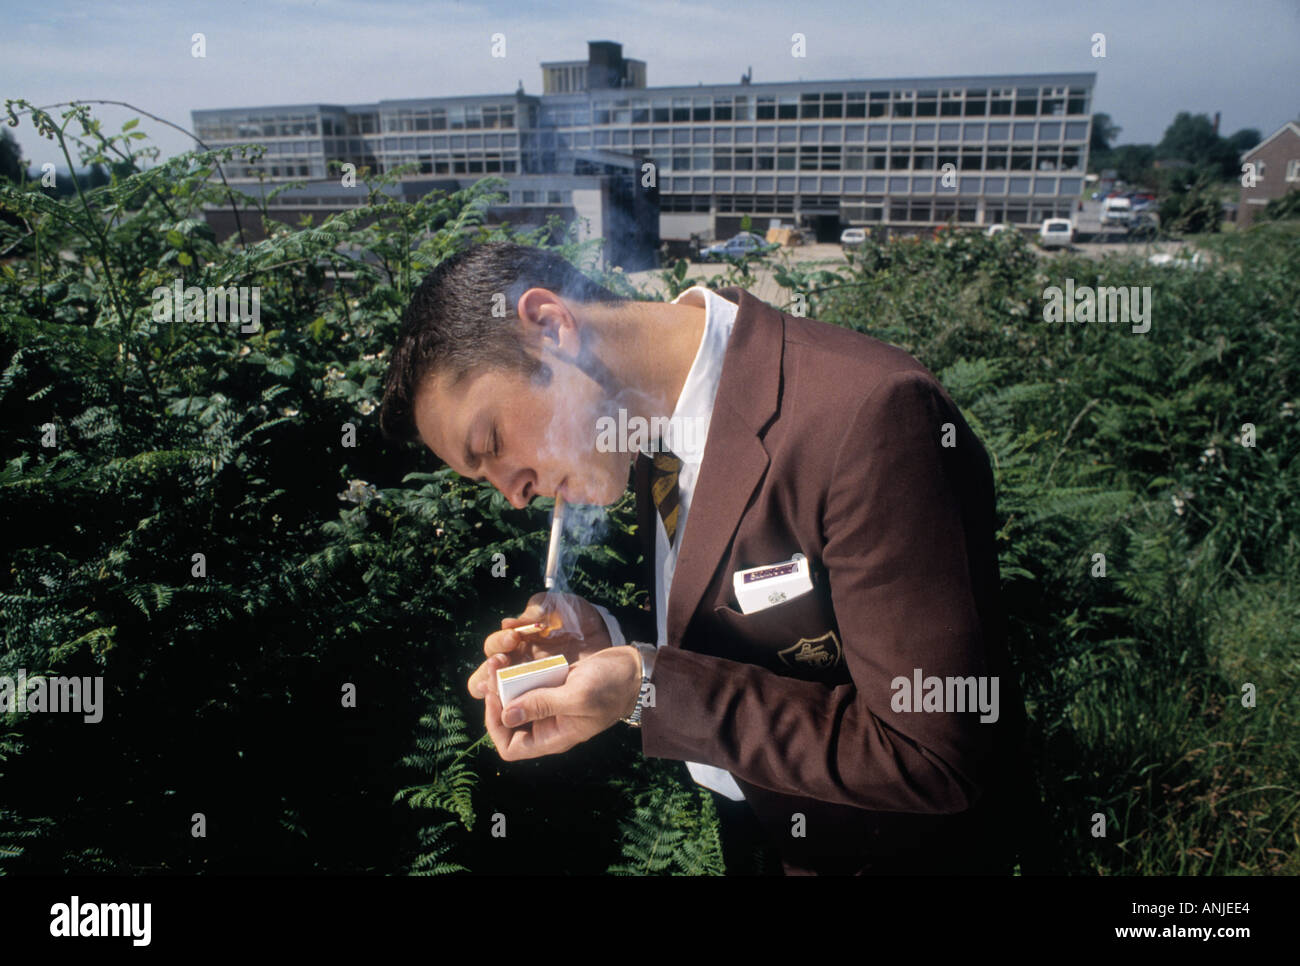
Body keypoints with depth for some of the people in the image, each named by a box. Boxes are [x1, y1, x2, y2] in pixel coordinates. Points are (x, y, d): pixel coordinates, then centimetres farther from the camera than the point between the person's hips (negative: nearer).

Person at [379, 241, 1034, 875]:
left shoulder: (870, 413, -32)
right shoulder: (658, 429, -4)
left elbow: (928, 763, -28)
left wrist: (648, 688, -28)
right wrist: (609, 641, -11)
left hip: (882, 851, -6)